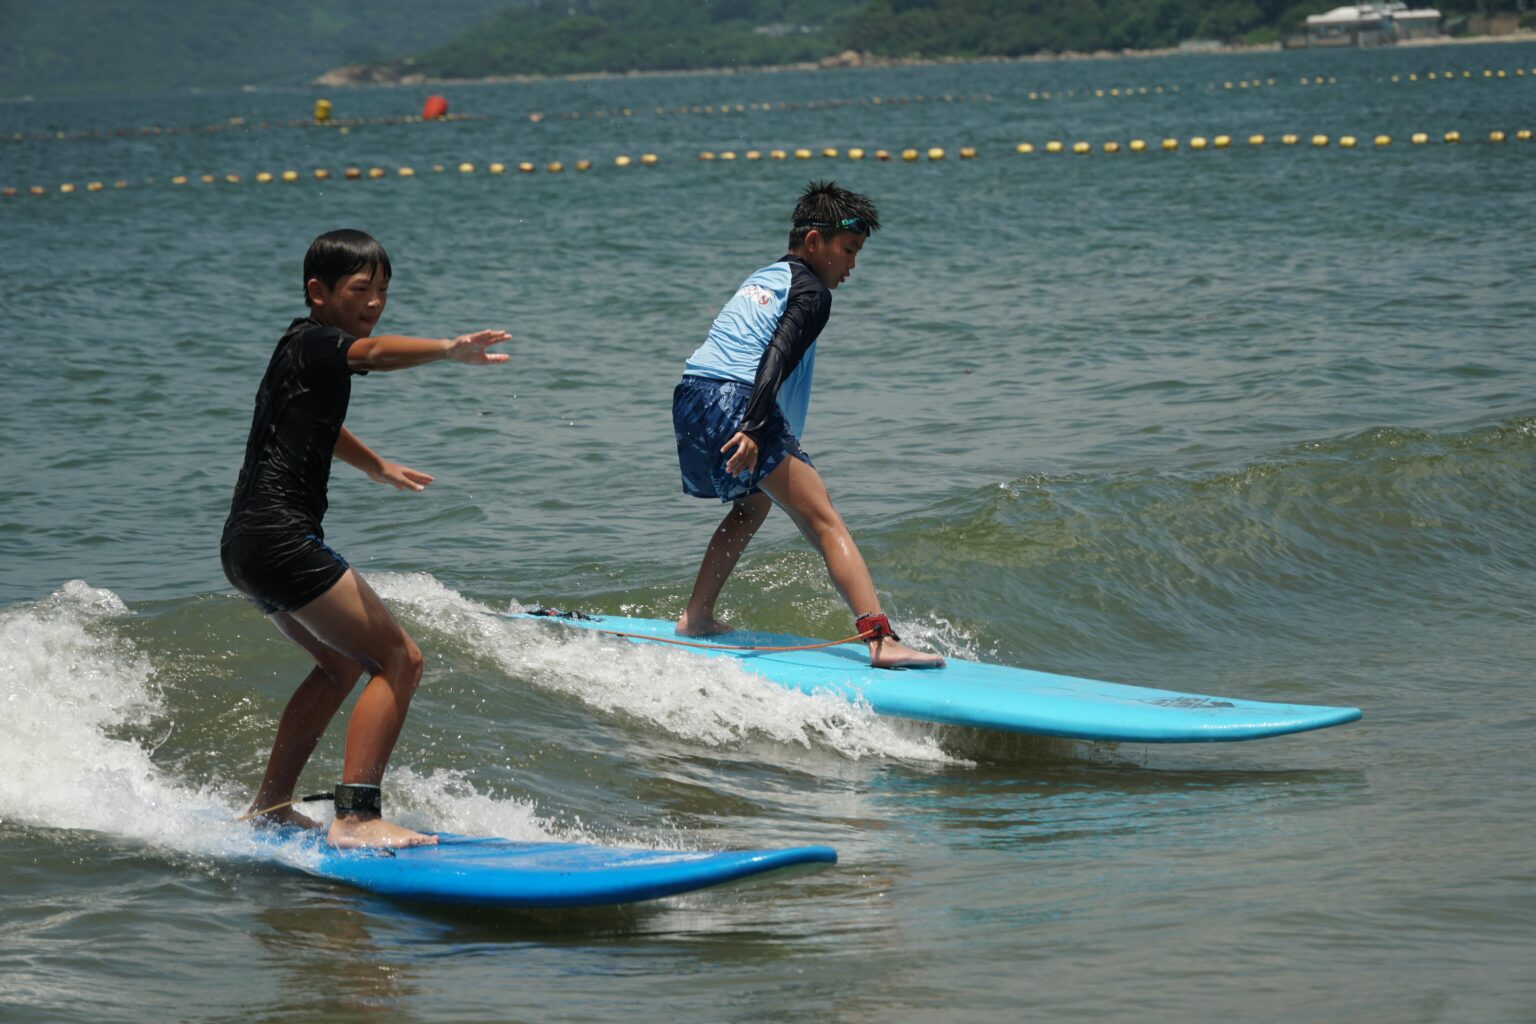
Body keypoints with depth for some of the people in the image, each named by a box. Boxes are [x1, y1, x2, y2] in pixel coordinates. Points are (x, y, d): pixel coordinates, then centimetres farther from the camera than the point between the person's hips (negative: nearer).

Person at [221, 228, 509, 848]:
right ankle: (356, 817, -20)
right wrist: (448, 350, -50)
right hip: (279, 536, -11)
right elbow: (375, 353, -31)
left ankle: (270, 807, 28)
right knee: (400, 661, -11)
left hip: (246, 544, 11)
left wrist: (376, 466, 63)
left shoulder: (307, 355, 23)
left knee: (343, 663, 27)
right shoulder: (314, 343, -7)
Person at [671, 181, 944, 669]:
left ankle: (696, 617, 30)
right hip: (733, 402, -9)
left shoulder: (762, 278, 26)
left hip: (690, 396, 9)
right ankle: (881, 641, -26)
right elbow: (778, 355, -16)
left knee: (752, 505, 32)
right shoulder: (810, 292, -1)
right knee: (824, 522, -13)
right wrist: (754, 428, -28)